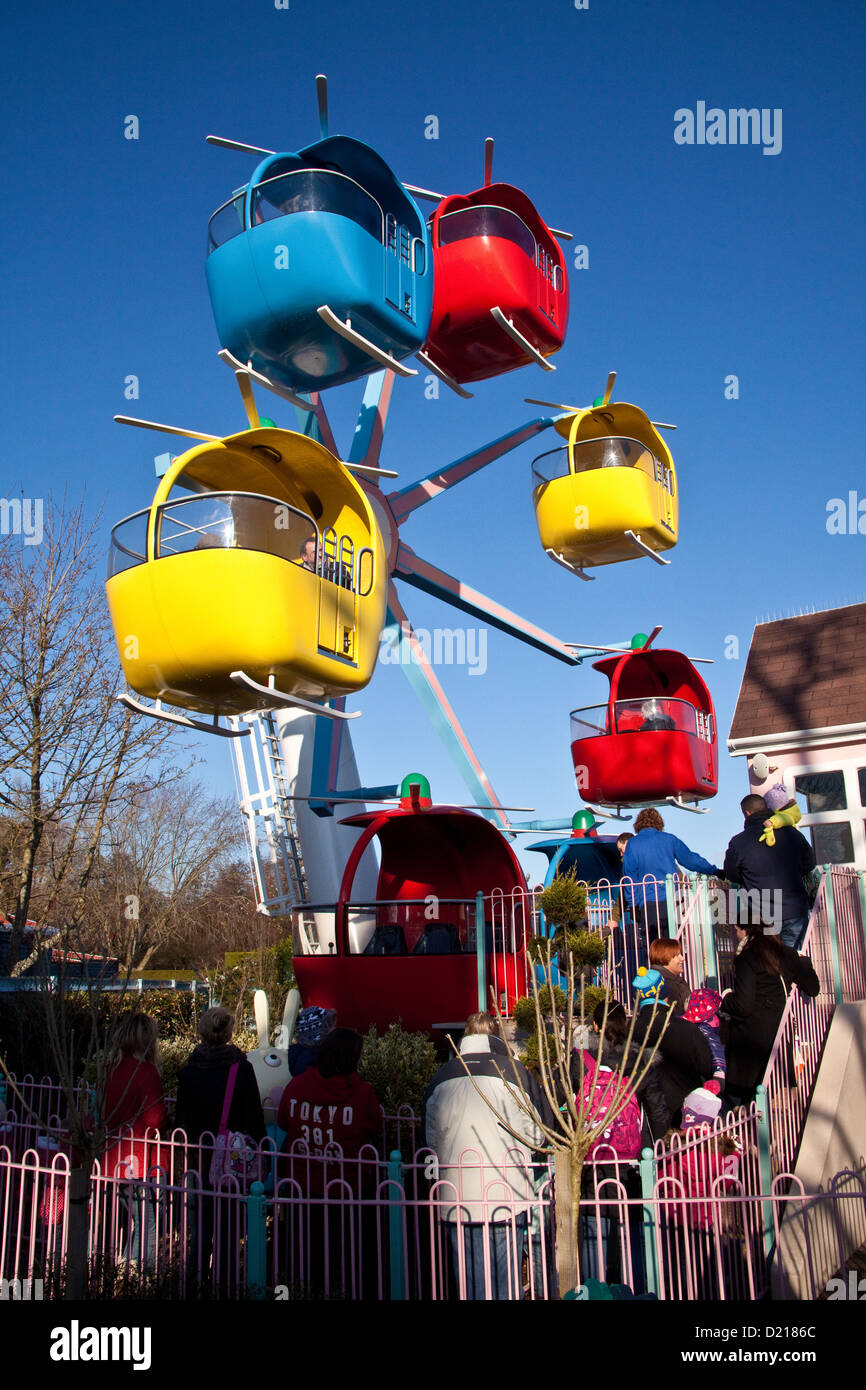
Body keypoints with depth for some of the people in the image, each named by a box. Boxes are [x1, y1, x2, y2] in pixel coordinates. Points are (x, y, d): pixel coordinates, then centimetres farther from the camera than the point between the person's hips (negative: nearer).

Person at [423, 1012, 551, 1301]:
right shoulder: (513, 1070, -5)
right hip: (507, 1195, -2)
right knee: (506, 1279, 5)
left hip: (457, 1196, 3)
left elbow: (432, 1139, 13)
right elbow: (536, 1134, 1)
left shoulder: (441, 1077, 5)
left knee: (469, 1281, 10)